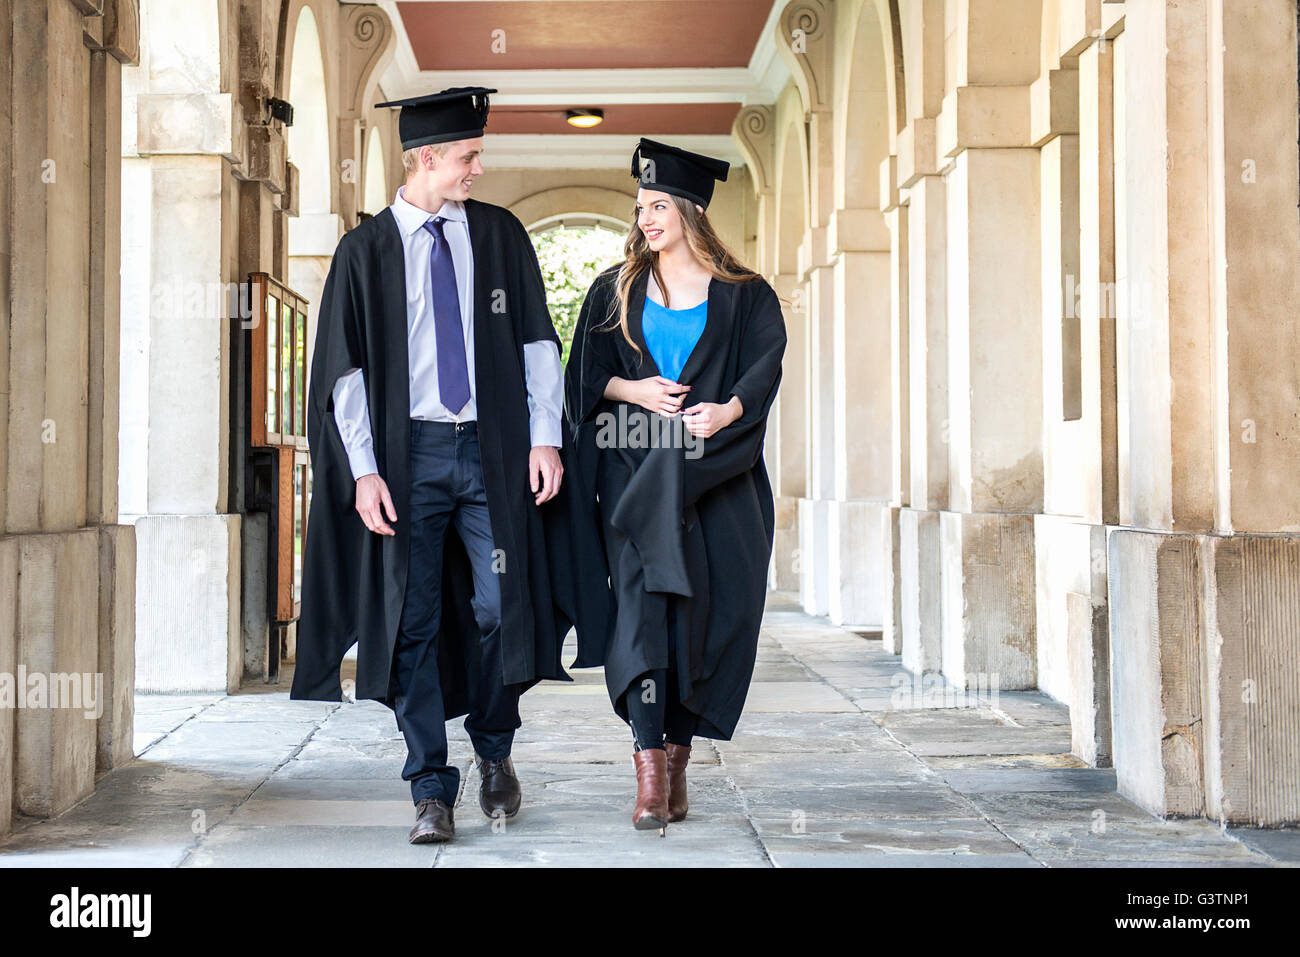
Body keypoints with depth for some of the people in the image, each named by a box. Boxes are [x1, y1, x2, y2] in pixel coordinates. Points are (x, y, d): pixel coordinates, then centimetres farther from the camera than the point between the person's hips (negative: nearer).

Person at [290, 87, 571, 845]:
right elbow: (344, 370, 0)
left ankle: (494, 750, 26)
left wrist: (546, 436, -6)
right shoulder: (366, 250, 2)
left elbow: (536, 340, 5)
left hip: (492, 449, 1)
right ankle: (432, 790, 8)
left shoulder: (499, 234, 7)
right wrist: (364, 470, -9)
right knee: (415, 622, 0)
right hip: (409, 454, -1)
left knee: (500, 607, 1)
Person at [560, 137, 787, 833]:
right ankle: (650, 762, -17)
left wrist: (726, 410, -22)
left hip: (716, 472, 0)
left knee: (703, 607, -3)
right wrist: (633, 390, -8)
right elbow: (586, 375, 11)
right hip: (634, 472, 0)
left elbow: (767, 365, -4)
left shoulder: (743, 295, 8)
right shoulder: (617, 291, 14)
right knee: (644, 596, -13)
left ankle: (677, 752, 11)